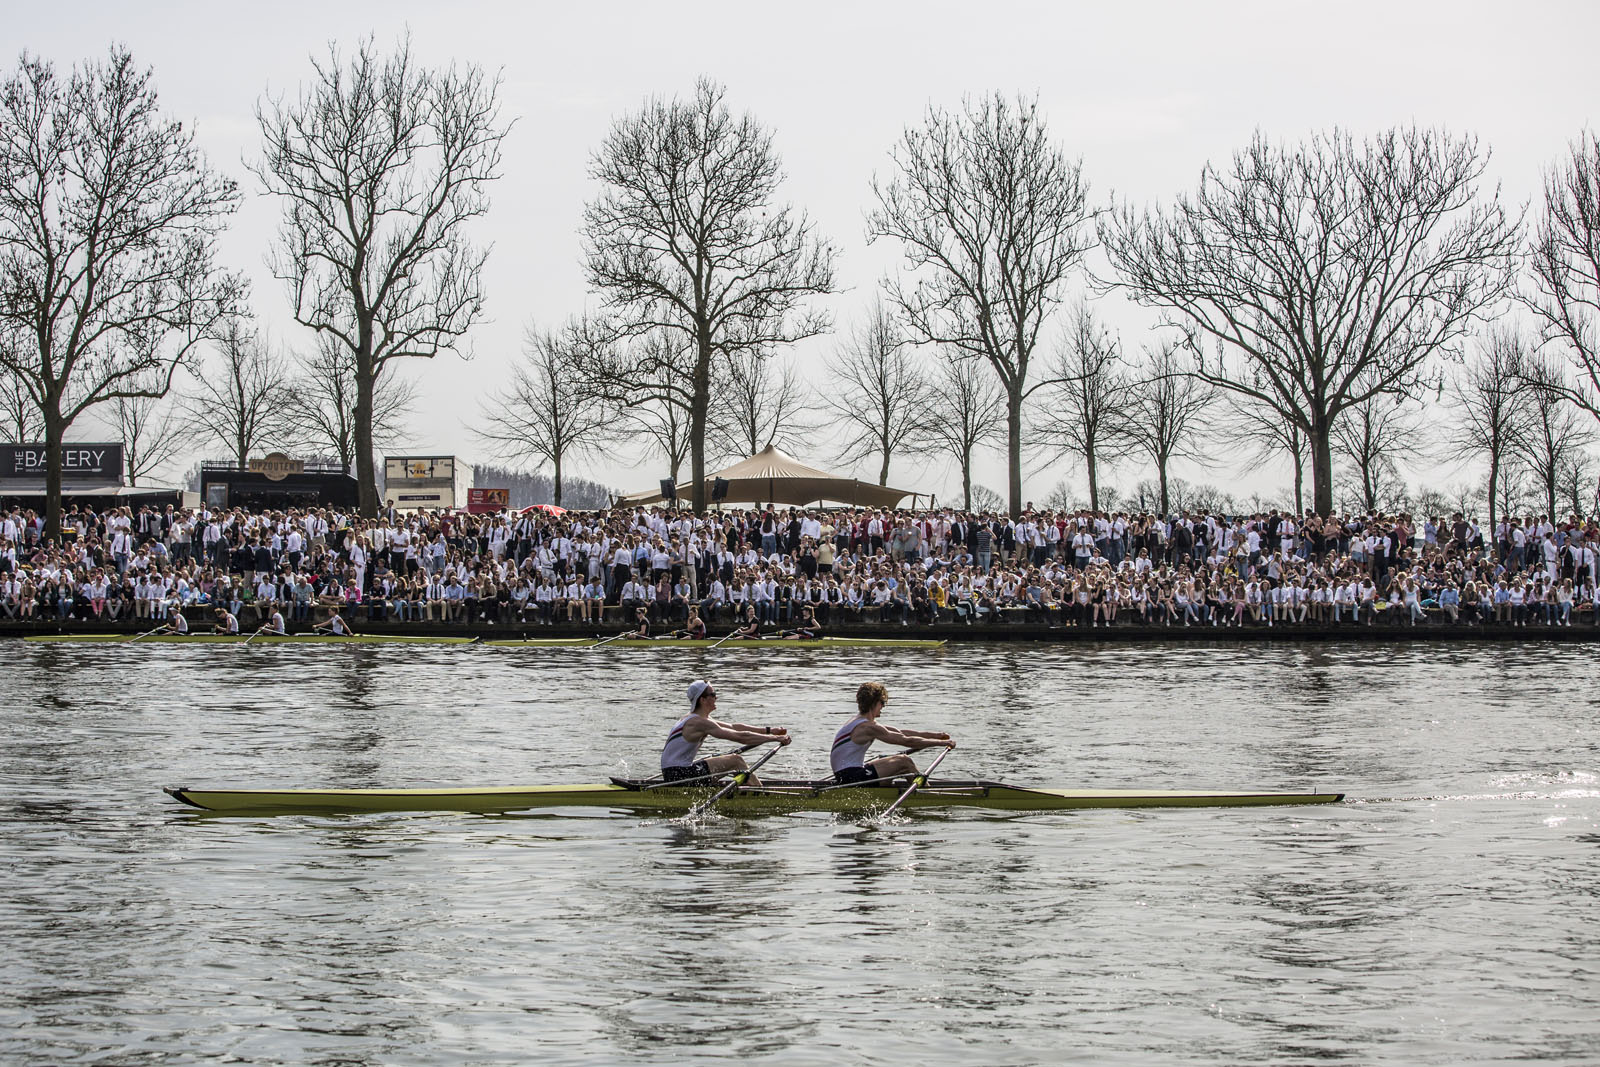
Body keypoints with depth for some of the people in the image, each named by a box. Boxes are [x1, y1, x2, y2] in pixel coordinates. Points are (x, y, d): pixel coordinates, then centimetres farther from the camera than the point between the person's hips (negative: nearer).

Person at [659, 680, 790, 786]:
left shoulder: (692, 719, 14)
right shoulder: (699, 723, -17)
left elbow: (733, 727, 17)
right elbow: (740, 737, -21)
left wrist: (768, 730, 14)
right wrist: (775, 738, -17)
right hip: (679, 775, -10)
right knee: (736, 761, -9)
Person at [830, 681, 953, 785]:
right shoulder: (868, 727, -16)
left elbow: (900, 733, 17)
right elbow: (907, 741, -16)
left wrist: (936, 735, 15)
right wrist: (943, 743, -10)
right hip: (852, 777, -11)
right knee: (904, 761, -8)